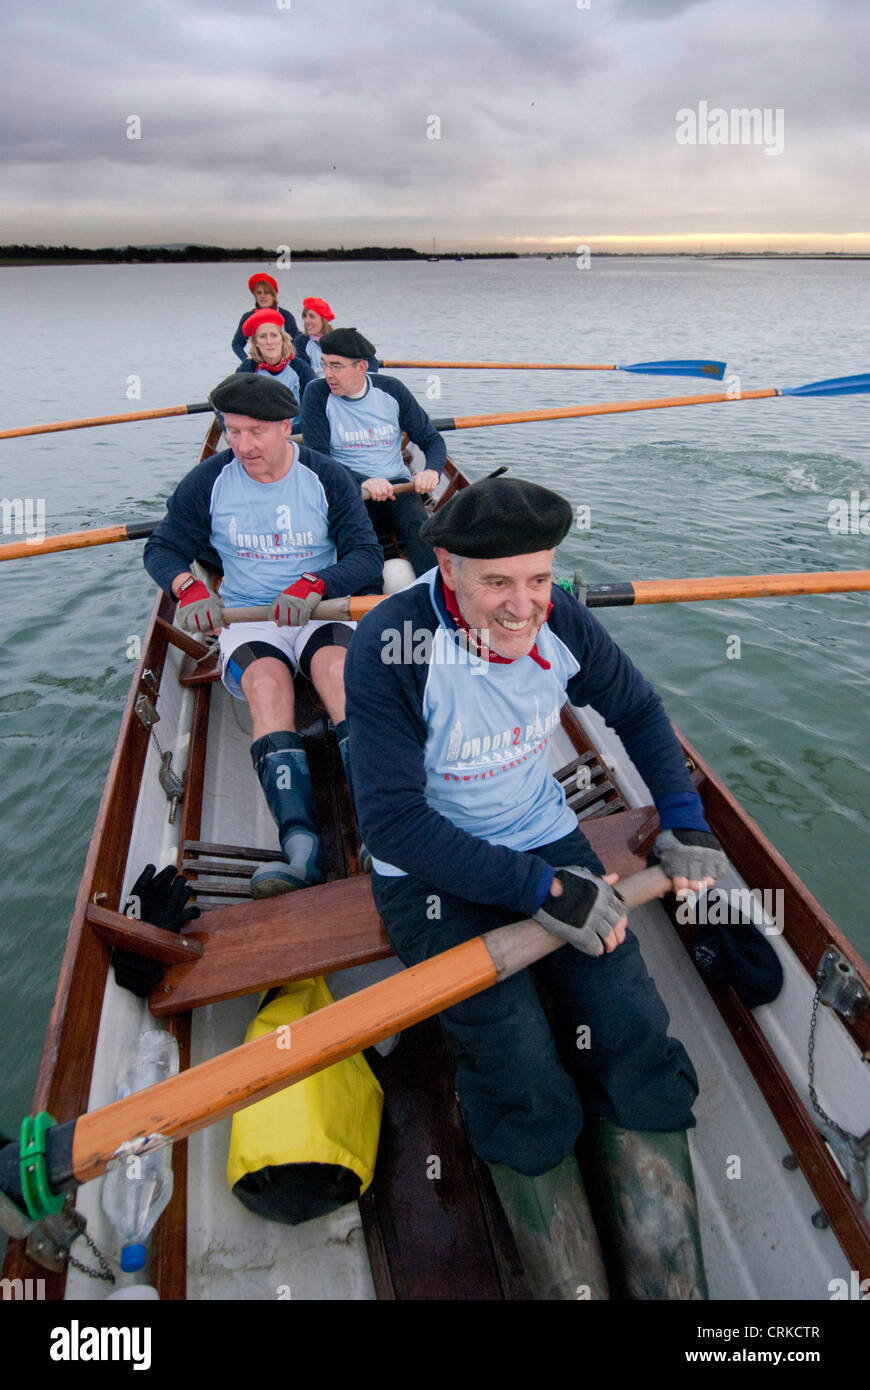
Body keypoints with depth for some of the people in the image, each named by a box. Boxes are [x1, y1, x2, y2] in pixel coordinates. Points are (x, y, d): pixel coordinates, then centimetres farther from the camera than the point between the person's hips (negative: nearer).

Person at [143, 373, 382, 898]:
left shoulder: (327, 478, 2)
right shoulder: (209, 480, 5)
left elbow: (367, 555, -3)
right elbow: (163, 548, 9)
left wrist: (315, 584, -23)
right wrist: (189, 587, -14)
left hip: (319, 613, 0)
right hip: (247, 618, 0)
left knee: (338, 670, -34)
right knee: (267, 682, -33)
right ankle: (301, 844, -48)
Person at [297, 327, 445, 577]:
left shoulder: (391, 390, 6)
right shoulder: (317, 394, 1)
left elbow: (432, 440, 10)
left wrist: (432, 471, -14)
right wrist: (363, 481, -24)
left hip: (396, 484, 2)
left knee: (417, 525, -30)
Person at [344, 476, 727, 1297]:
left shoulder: (559, 622, -10)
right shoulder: (391, 646, -25)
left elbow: (637, 711, 11)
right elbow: (393, 821, -27)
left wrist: (684, 822, 3)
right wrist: (541, 889, -29)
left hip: (547, 841, 5)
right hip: (431, 876, -4)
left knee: (636, 1043, -6)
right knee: (527, 1089, -16)